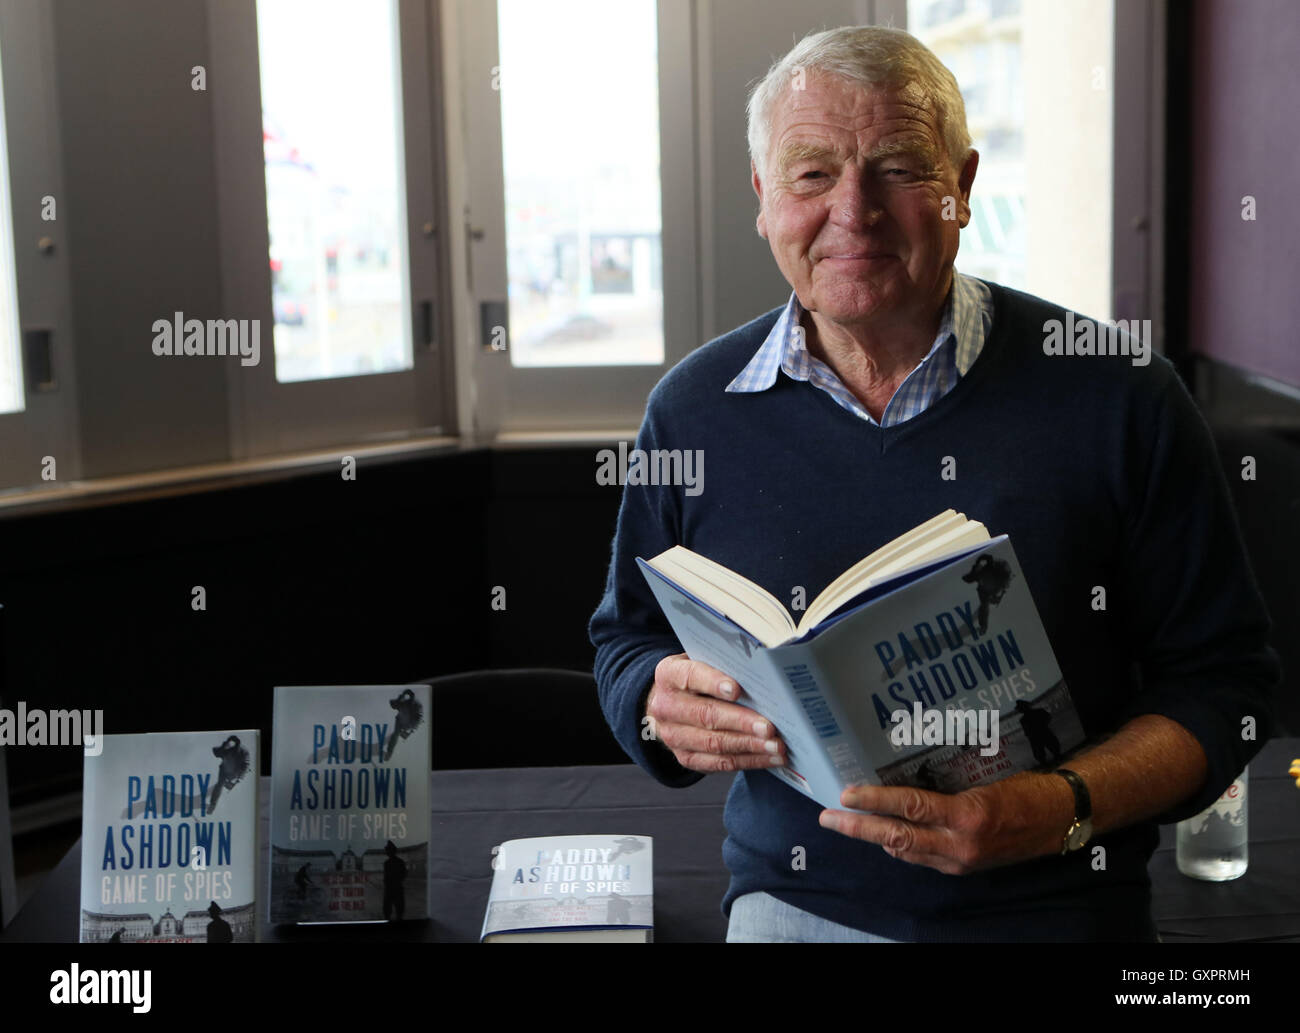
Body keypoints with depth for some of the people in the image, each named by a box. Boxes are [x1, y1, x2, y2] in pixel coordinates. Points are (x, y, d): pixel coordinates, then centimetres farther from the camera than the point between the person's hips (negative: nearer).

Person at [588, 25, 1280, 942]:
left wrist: (1064, 811, -15)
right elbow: (626, 638, 16)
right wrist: (663, 705, -6)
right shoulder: (694, 410, 4)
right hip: (792, 901, 1)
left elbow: (1224, 682, 1)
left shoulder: (1119, 397, -3)